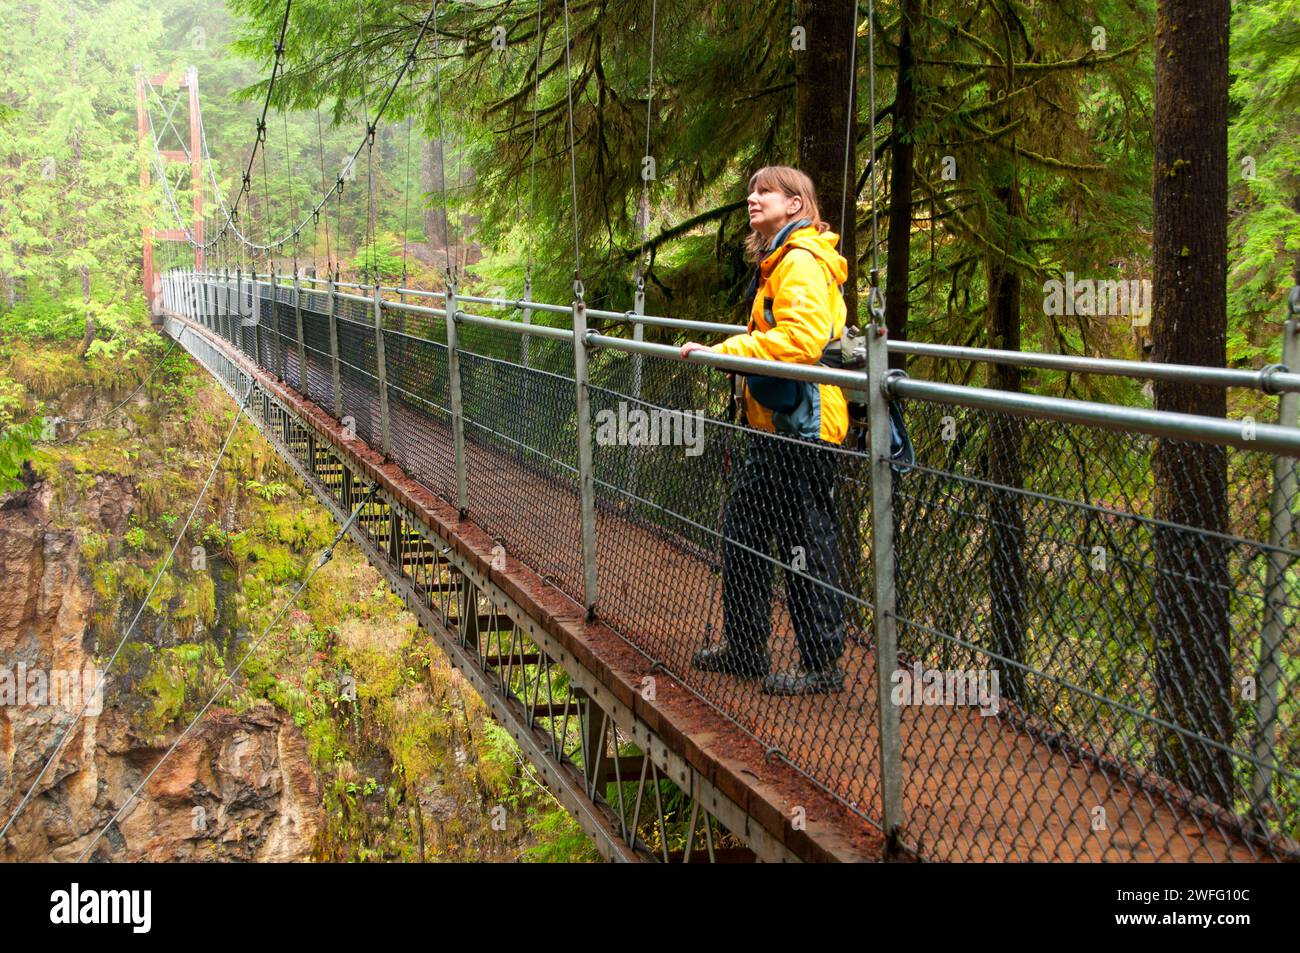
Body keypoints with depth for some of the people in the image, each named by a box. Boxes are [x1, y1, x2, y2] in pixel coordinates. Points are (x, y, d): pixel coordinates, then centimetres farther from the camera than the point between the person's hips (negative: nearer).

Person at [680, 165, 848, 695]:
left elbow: (802, 337, -29)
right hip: (774, 425, 11)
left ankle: (822, 664, 8)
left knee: (803, 543, -3)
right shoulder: (777, 261, 19)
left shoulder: (801, 261, -15)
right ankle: (745, 646, 28)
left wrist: (722, 352, -26)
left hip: (801, 426, -11)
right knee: (742, 527, 16)